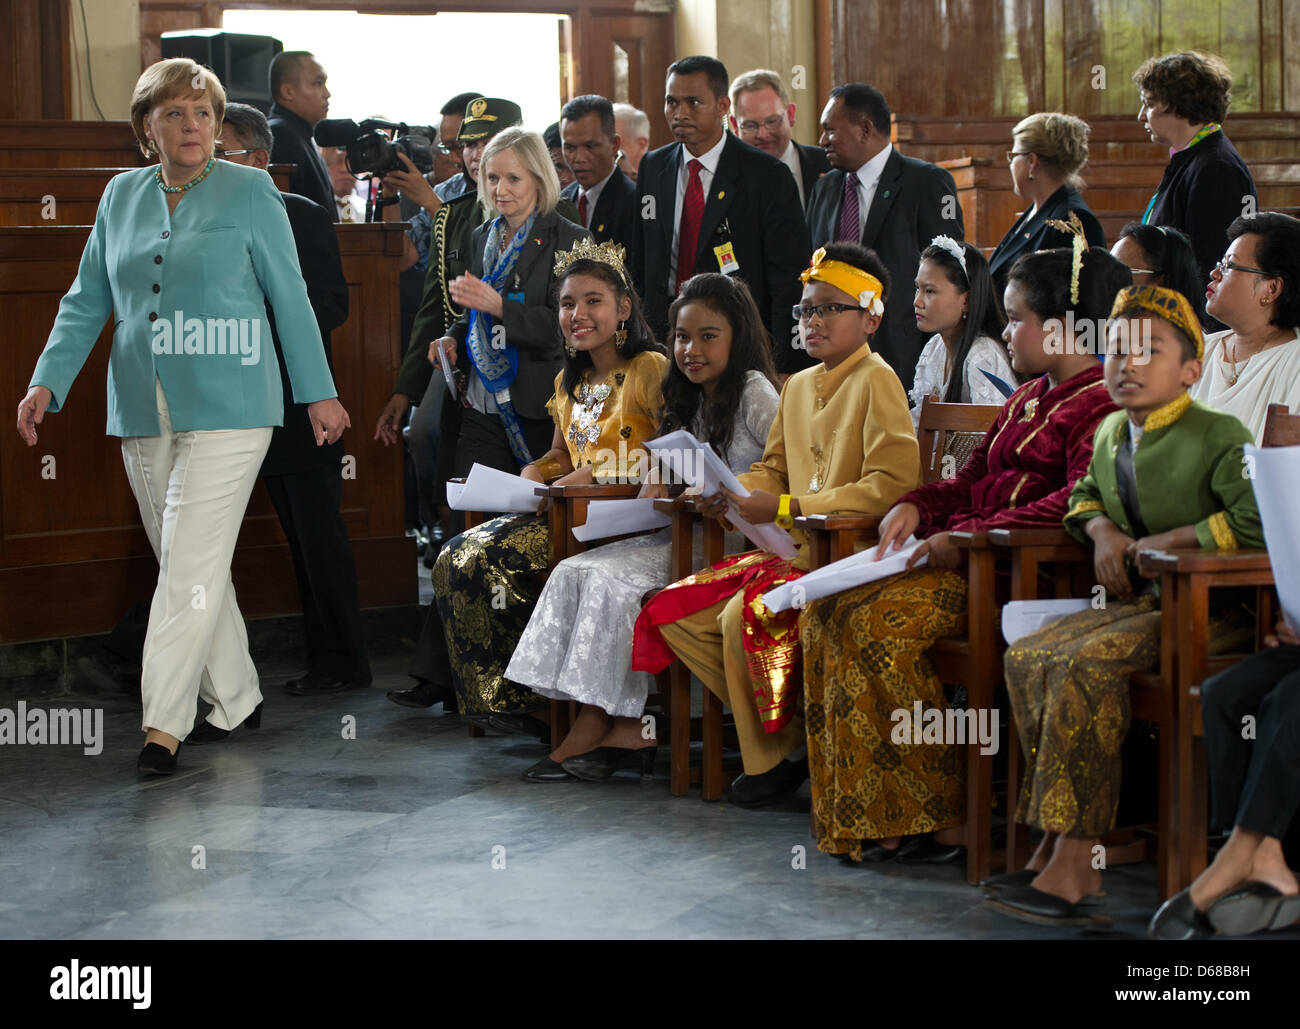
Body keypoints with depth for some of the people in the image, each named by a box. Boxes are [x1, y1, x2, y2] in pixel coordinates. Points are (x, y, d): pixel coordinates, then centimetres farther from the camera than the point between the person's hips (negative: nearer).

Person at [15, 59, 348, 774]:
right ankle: (236, 700, 22)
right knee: (183, 562, 9)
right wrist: (48, 381, 2)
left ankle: (164, 722, -9)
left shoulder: (250, 192, 1)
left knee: (192, 565, -10)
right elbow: (87, 301, 13)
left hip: (226, 406, -5)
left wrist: (318, 392, 2)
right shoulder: (121, 196, 11)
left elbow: (289, 297, 3)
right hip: (143, 412, 5)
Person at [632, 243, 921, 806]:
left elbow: (892, 484, -22)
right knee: (675, 614, -1)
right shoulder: (797, 386, 16)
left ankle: (771, 759, -6)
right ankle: (785, 735, 4)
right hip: (796, 549, 9)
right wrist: (730, 490, 1)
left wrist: (786, 508, -23)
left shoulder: (875, 381, -11)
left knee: (745, 615, -28)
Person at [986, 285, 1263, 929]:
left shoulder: (1219, 436, -12)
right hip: (1143, 599, 8)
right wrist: (1103, 529, 8)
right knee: (1026, 656, -12)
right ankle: (1057, 841, -15)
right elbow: (1084, 495, 32)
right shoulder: (1110, 432, 12)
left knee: (1086, 662, -29)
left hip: (1214, 610, -8)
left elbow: (1258, 523, -25)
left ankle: (1072, 862, -27)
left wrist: (1169, 539, -17)